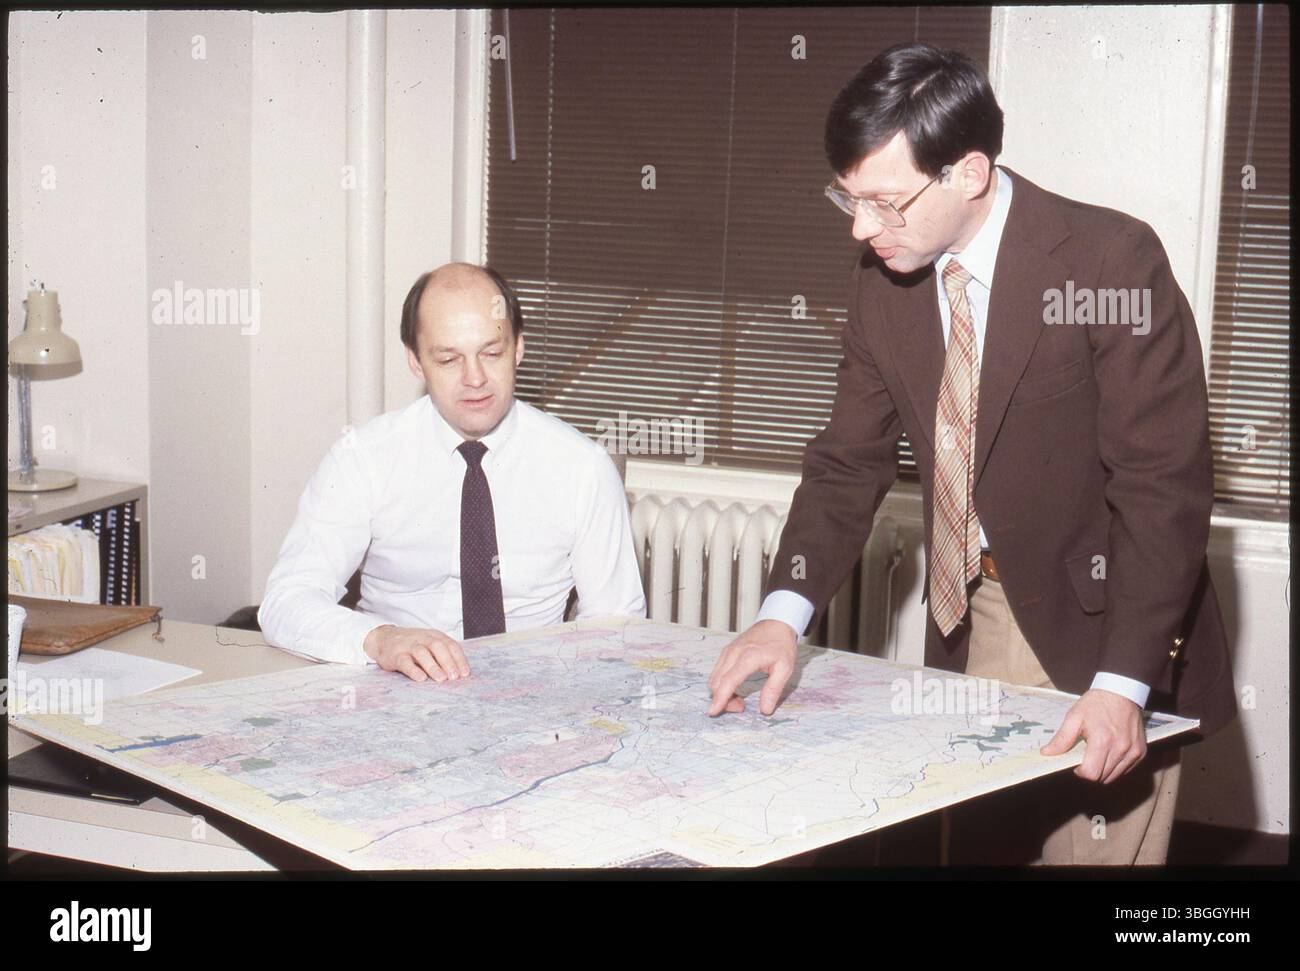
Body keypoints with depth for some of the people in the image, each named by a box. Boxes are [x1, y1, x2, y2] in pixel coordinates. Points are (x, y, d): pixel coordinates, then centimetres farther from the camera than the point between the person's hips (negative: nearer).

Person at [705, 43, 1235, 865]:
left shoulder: (1112, 260, -18)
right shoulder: (884, 279, 0)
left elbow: (1165, 483, -19)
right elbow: (851, 461, 4)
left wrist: (1122, 683, -27)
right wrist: (784, 613, -11)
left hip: (1100, 626, -5)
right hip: (969, 626, 5)